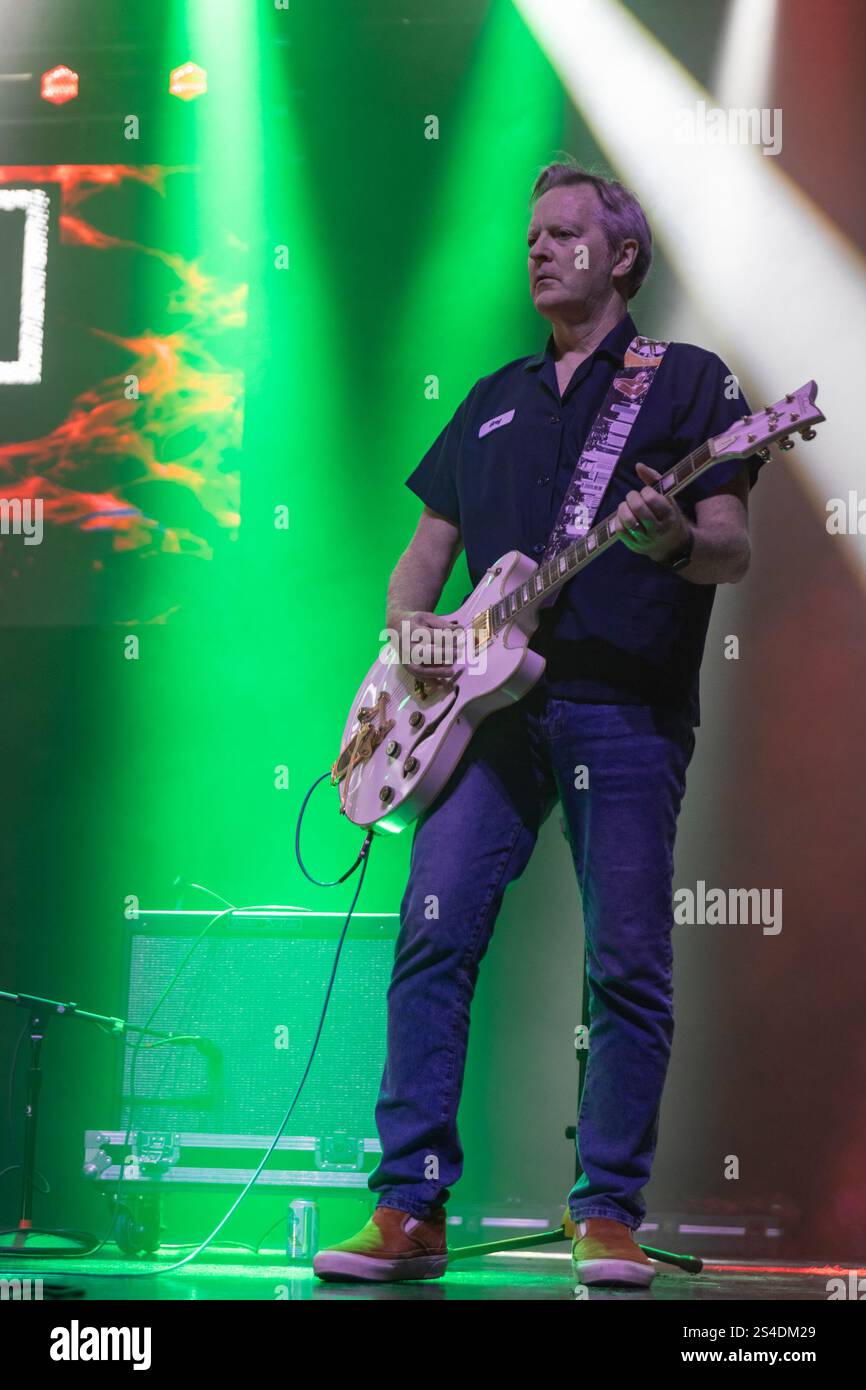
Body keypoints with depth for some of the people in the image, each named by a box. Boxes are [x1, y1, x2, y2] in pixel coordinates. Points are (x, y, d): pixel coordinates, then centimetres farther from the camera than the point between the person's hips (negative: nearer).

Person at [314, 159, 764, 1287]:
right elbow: (424, 553, 23)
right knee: (435, 932, -8)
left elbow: (734, 550, 0)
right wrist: (411, 625, 2)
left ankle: (608, 1216, 4)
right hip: (491, 702, 4)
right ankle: (409, 1212, -6)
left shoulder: (685, 380, 9)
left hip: (628, 710, -3)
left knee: (630, 965, -4)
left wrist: (676, 538, -22)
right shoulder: (492, 404, 23)